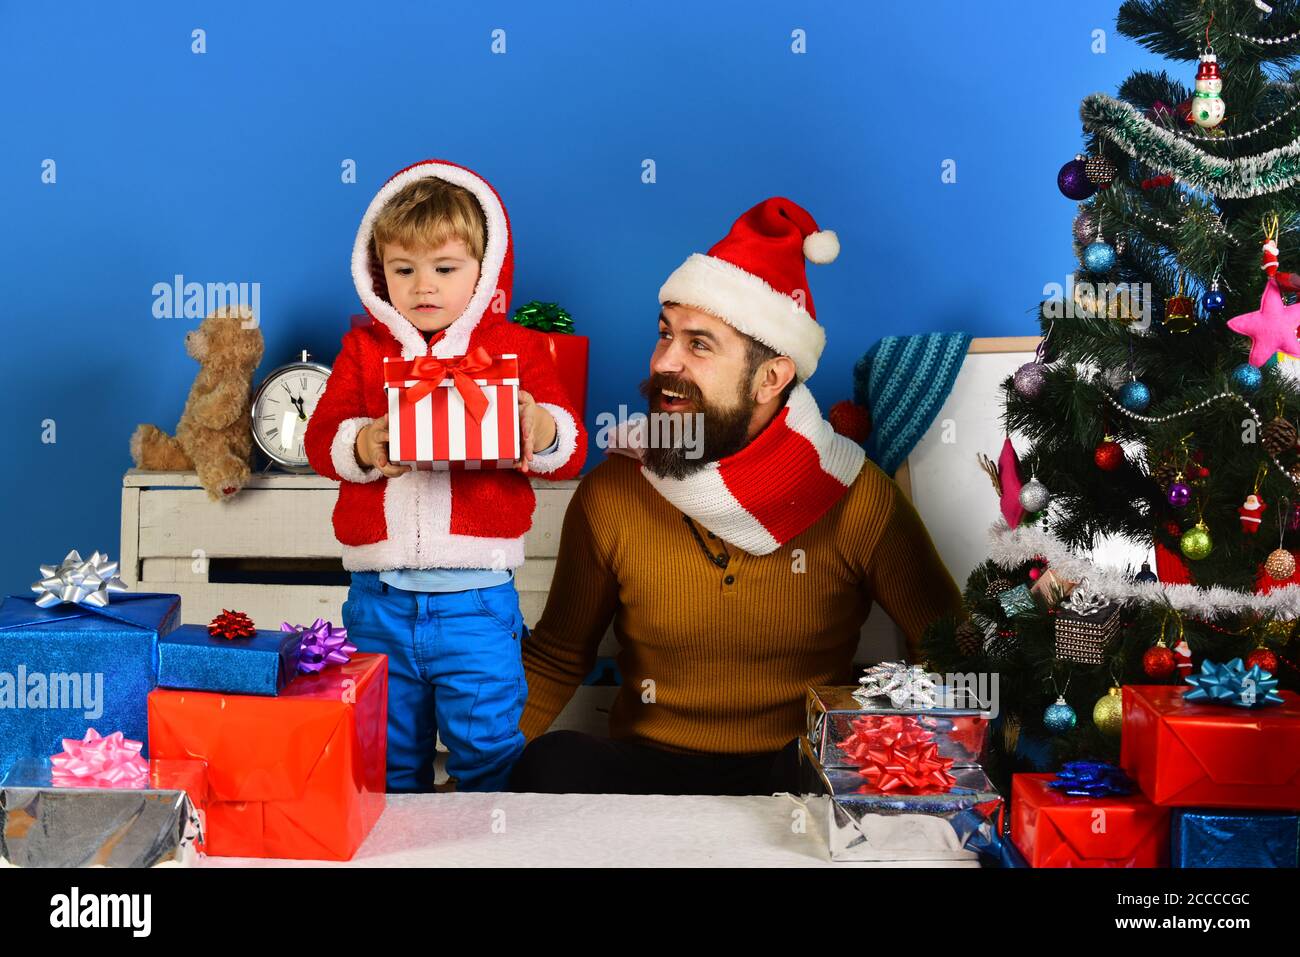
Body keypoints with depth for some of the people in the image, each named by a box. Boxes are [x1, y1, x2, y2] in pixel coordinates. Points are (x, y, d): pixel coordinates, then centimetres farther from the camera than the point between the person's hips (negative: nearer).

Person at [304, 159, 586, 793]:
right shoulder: (364, 347, 9)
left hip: (477, 598, -2)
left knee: (490, 753, 2)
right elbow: (319, 438, 0)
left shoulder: (516, 347, 3)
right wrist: (364, 446, -21)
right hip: (378, 600, 3)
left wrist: (536, 424, -25)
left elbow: (569, 450, -2)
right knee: (385, 758, 16)